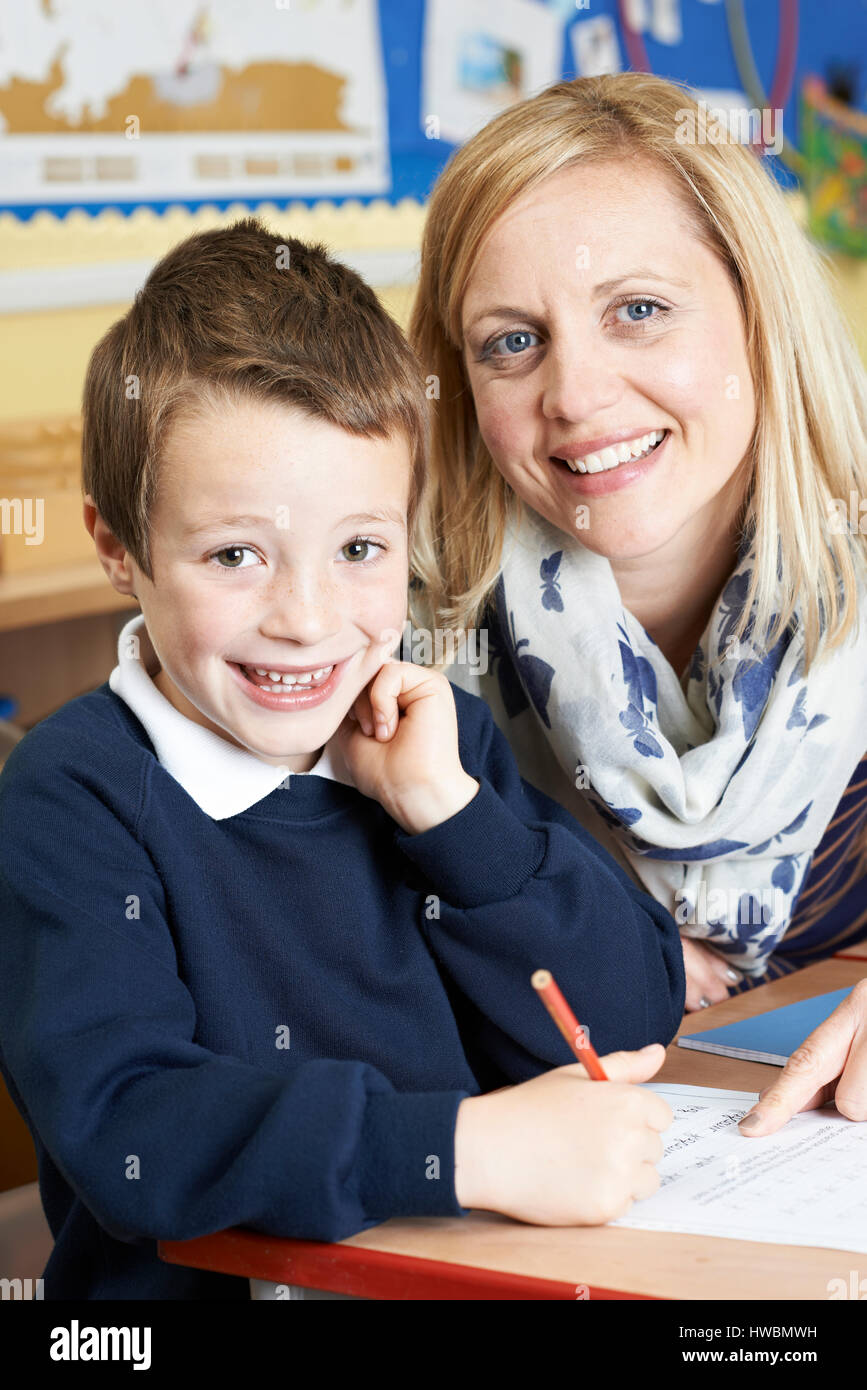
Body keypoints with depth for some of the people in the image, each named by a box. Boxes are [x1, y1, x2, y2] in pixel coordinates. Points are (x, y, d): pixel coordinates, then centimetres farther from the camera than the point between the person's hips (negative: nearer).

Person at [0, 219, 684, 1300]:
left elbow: (628, 1032, 0)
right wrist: (468, 1147, -26)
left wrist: (444, 805, -10)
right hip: (195, 1288, -3)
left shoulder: (442, 738, 6)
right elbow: (117, 1125, -20)